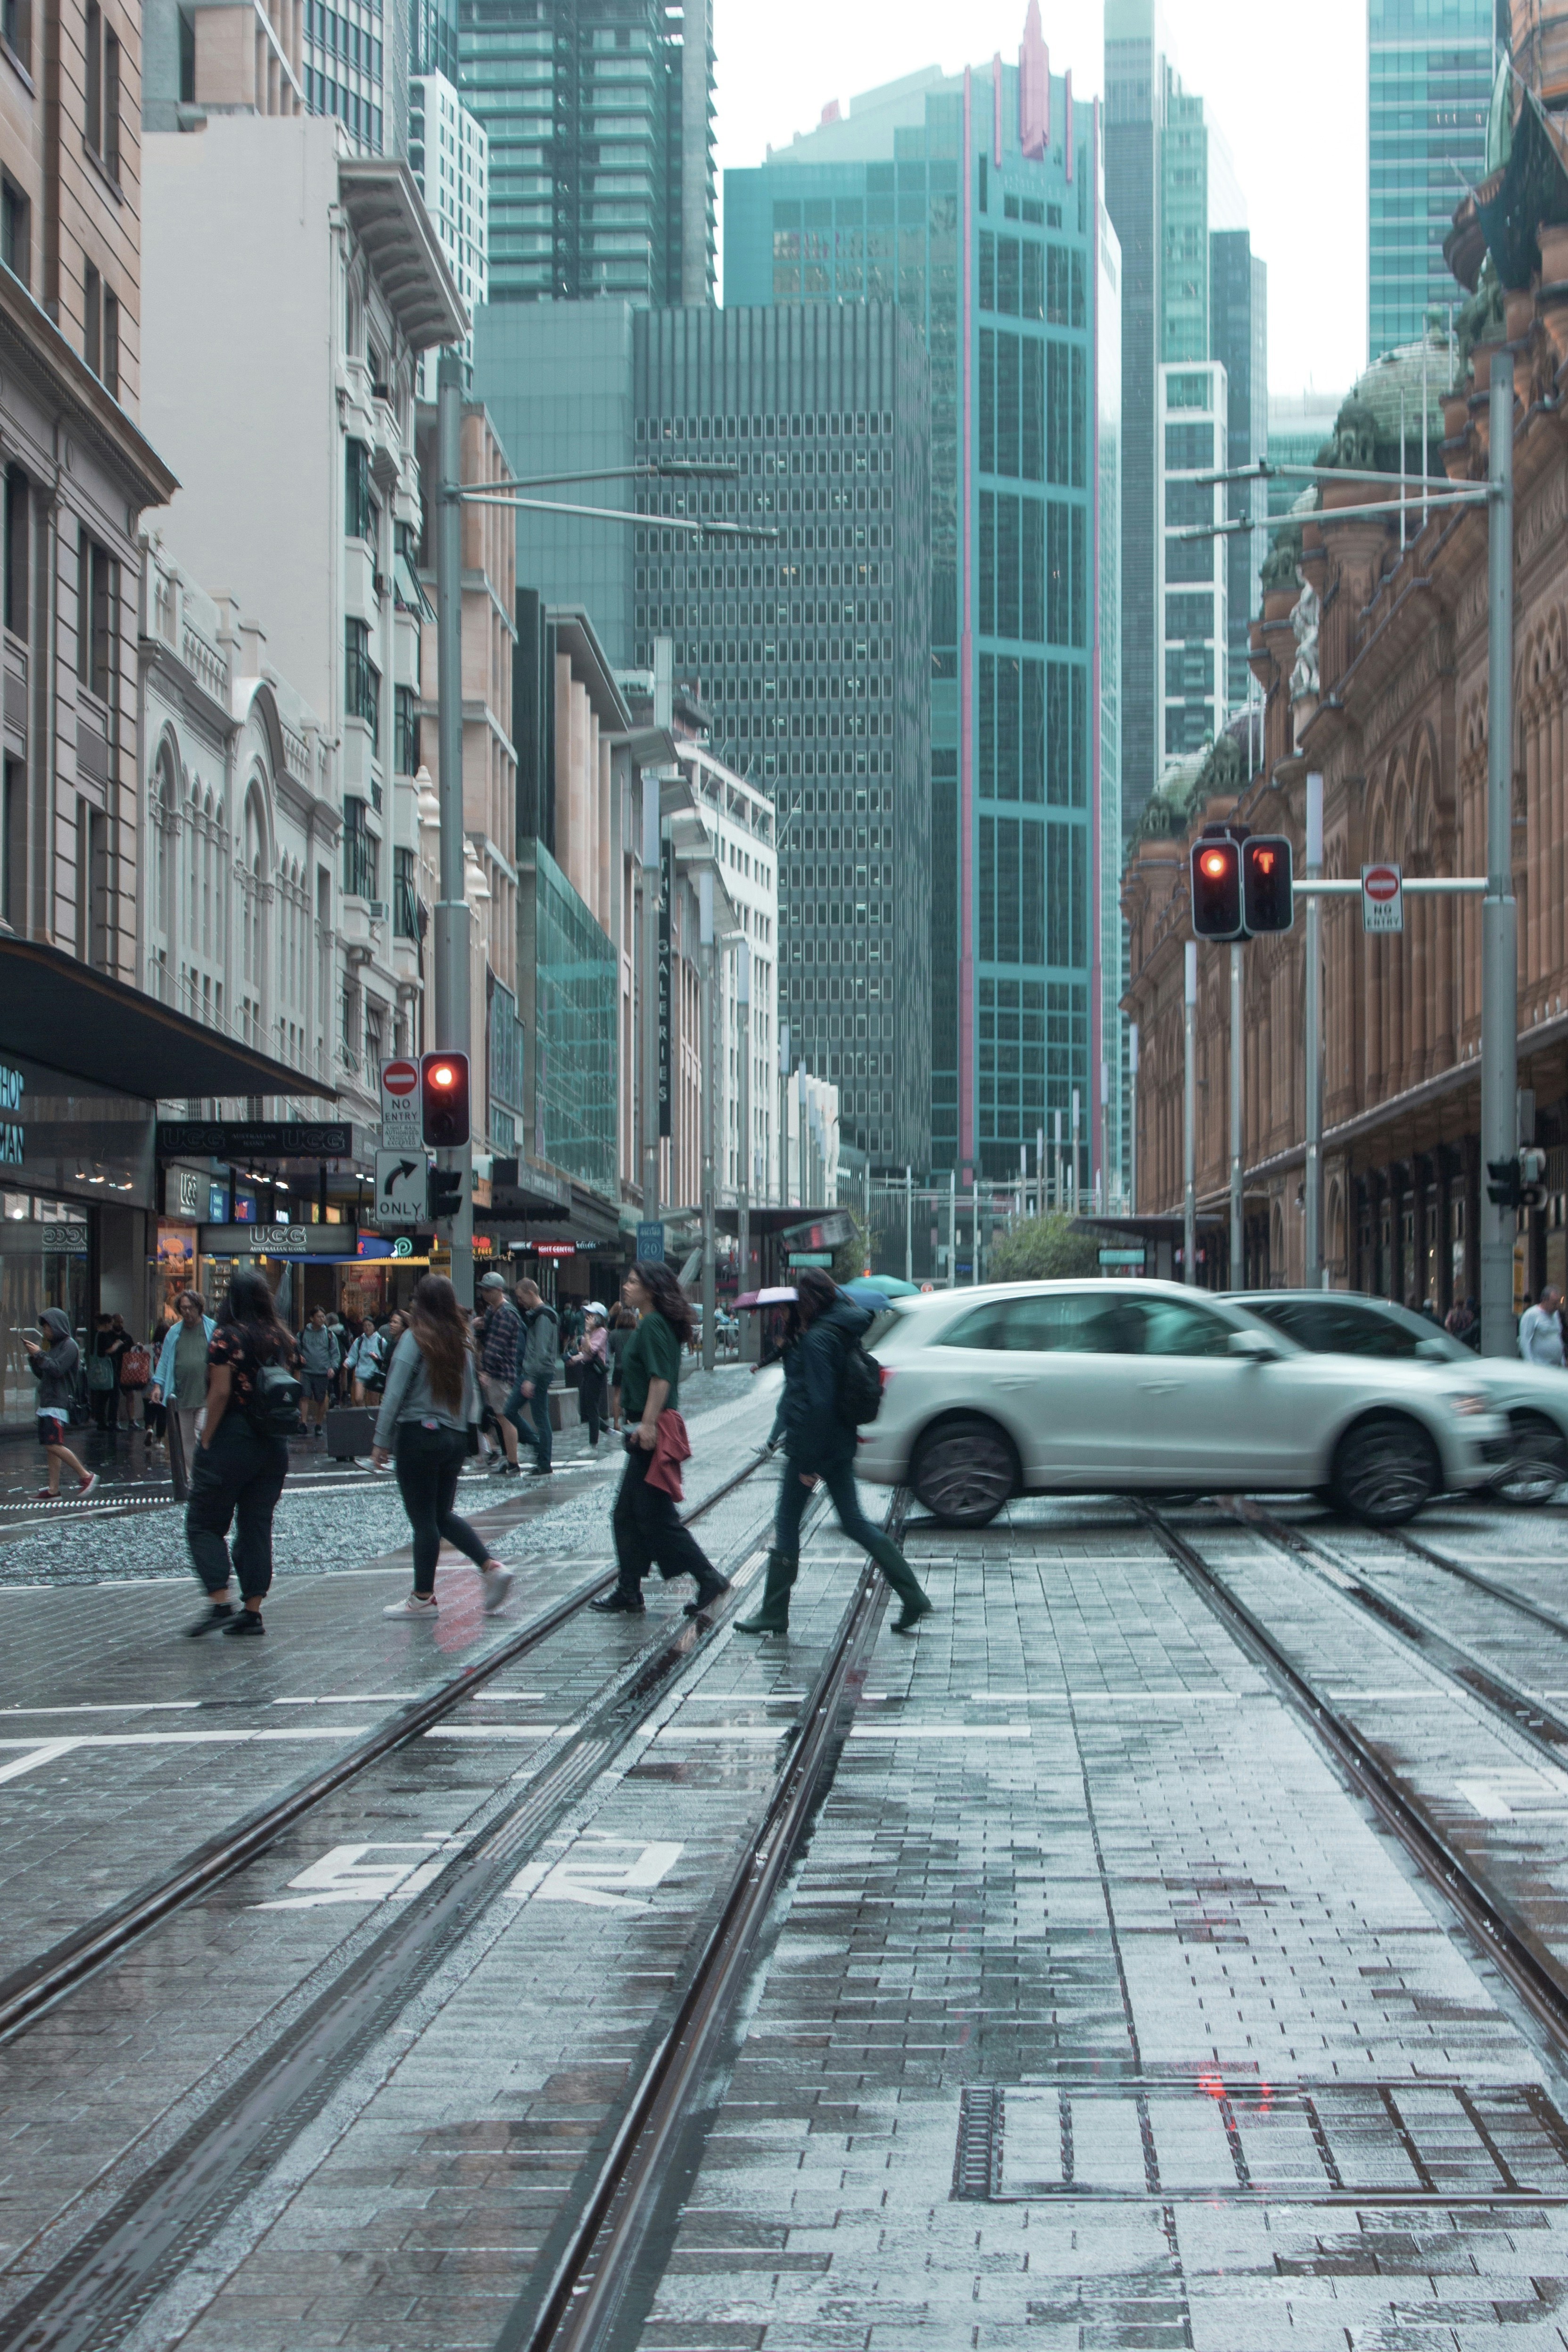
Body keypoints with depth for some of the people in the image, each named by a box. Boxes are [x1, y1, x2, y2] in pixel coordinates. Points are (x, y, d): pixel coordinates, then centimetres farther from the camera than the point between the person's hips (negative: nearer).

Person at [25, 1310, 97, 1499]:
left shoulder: (70, 1346, -7)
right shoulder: (53, 1346, 21)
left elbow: (57, 1369, -18)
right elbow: (40, 1374, 22)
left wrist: (39, 1354, -11)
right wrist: (33, 1357, 7)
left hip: (60, 1403, -9)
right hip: (47, 1402, 9)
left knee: (54, 1445, -17)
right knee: (50, 1447, 5)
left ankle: (86, 1476, -9)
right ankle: (53, 1489, 4)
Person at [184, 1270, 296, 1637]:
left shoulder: (227, 1336, -10)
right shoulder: (280, 1338, 7)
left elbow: (220, 1393, -14)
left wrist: (205, 1442, -10)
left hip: (232, 1440, -6)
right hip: (274, 1443, 6)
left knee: (204, 1524, 2)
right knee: (258, 1526, 9)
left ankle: (220, 1602, -12)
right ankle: (253, 1611, 5)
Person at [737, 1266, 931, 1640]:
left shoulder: (817, 1339, -18)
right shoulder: (843, 1331, 10)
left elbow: (818, 1402, -22)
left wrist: (807, 1461, -19)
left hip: (813, 1442, -9)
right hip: (839, 1445, 9)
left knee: (787, 1524, 3)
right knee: (854, 1522, 12)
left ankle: (774, 1613, 9)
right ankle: (913, 1598, 6)